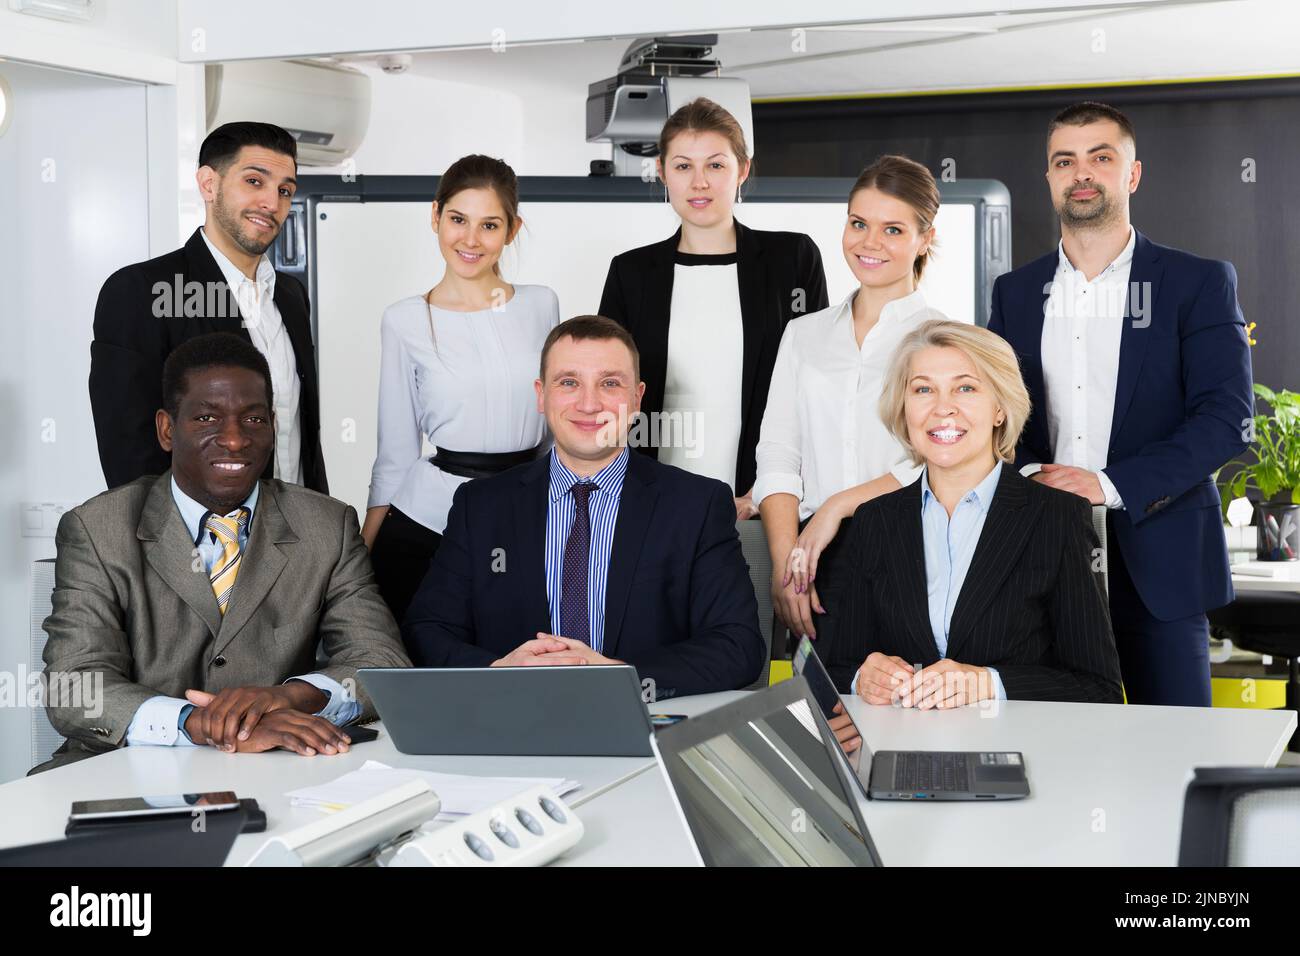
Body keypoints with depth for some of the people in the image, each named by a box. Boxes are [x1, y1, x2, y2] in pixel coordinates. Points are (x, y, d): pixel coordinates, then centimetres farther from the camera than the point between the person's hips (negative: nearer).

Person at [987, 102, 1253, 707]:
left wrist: (1110, 485, -18)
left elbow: (1227, 417, -8)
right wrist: (1027, 475, -11)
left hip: (1157, 562, -3)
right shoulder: (1015, 292, 13)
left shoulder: (1199, 283, 1)